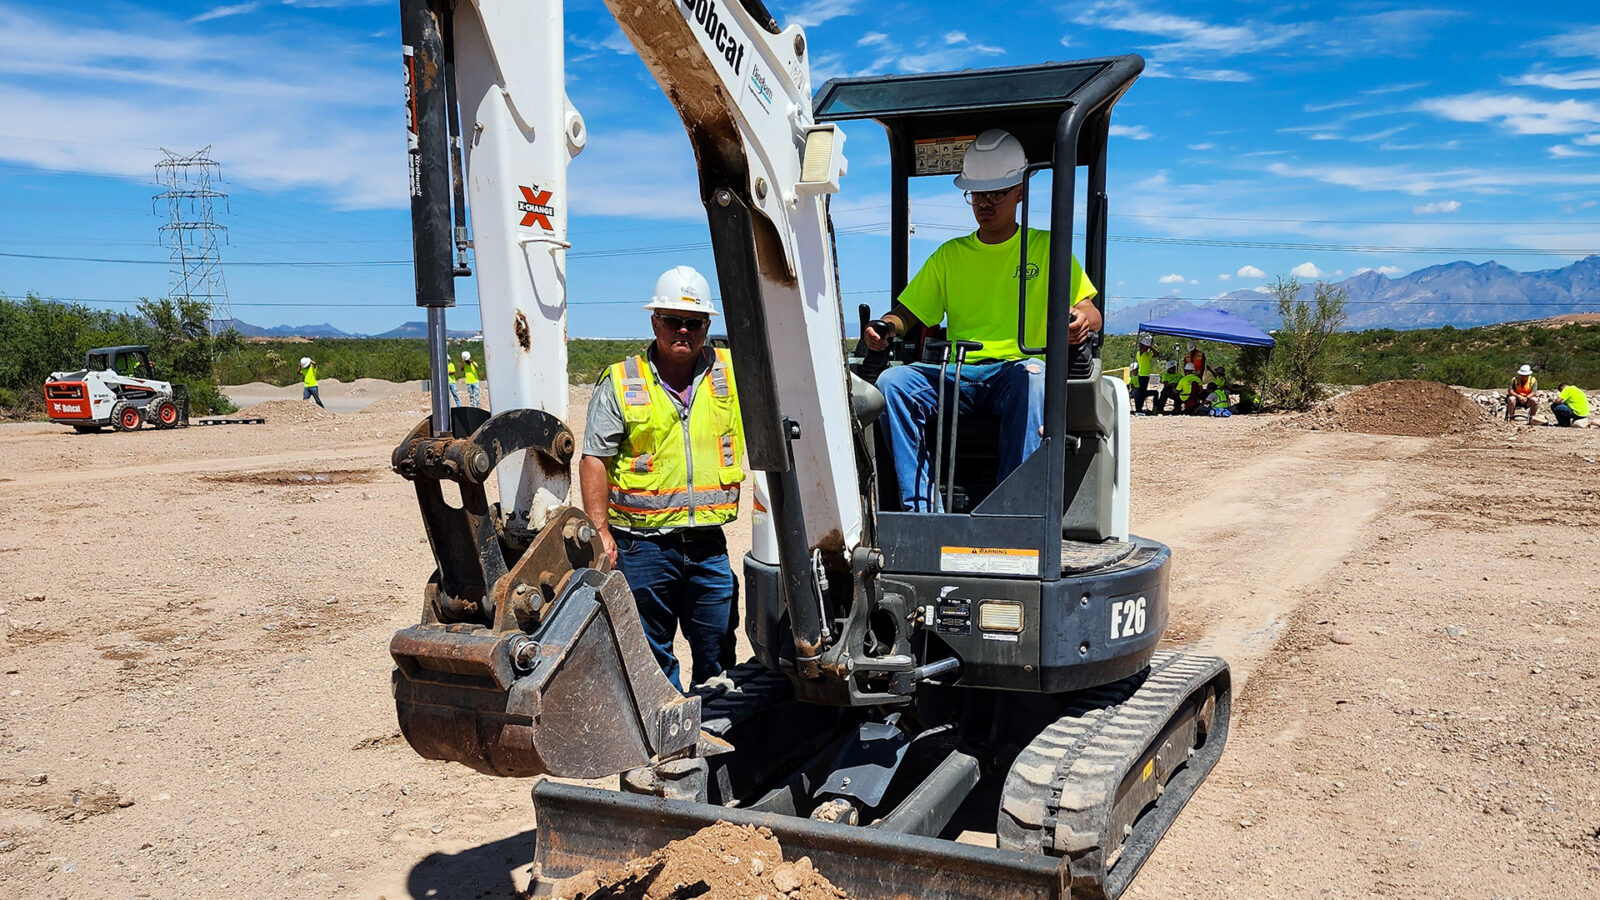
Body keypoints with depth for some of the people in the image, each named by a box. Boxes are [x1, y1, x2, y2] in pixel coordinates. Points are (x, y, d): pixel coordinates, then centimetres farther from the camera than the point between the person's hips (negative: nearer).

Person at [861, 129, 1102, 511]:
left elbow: (1092, 314, 7)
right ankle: (921, 509, -31)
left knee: (1033, 376, -39)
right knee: (892, 381, -26)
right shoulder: (949, 255, 22)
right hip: (956, 375, 3)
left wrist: (1083, 319, -18)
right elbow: (909, 311, 19)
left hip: (1017, 370, -3)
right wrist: (886, 326, -5)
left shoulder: (1047, 249, 14)